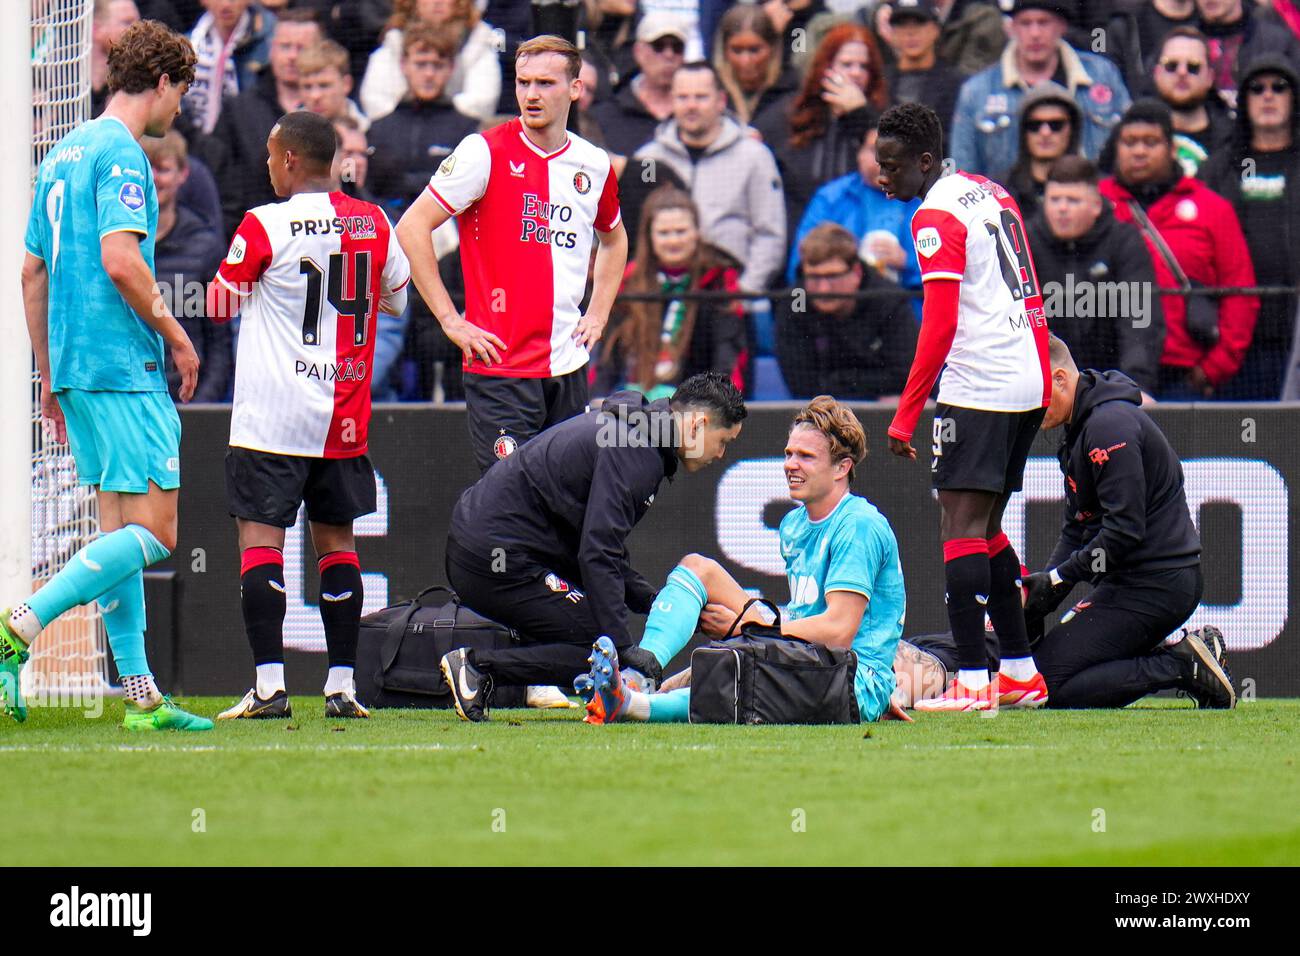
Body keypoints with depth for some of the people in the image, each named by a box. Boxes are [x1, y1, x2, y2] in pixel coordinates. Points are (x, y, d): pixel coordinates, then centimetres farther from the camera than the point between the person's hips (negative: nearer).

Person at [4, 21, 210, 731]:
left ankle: (139, 692, 8)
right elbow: (120, 260, -21)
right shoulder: (121, 154, -10)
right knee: (154, 529, -10)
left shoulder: (64, 155, 18)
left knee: (120, 527, 9)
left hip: (75, 370, 10)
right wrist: (176, 335, -9)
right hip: (122, 363, -10)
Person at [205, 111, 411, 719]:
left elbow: (220, 304, 2)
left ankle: (269, 686, -12)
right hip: (345, 417, 5)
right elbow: (397, 298, 20)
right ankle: (342, 686, 10)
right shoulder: (374, 224, 4)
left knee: (260, 538, -4)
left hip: (271, 414, -5)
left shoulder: (265, 226, -11)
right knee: (336, 539, 12)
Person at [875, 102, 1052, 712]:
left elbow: (940, 325, -16)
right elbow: (1027, 297, 23)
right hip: (1029, 383, 9)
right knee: (985, 526, 16)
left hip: (978, 386, -9)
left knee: (961, 525, -11)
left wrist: (905, 415, -15)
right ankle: (1021, 675, 17)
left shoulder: (935, 218, -10)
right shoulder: (991, 194, 17)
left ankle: (973, 683, -18)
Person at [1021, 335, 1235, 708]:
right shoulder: (1078, 430, 17)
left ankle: (1182, 666, -13)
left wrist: (1057, 580, -16)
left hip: (1155, 585, -11)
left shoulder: (1109, 426, -17)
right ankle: (1180, 658, 5)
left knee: (1052, 683, -14)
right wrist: (1041, 584, 4)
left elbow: (1124, 531, -22)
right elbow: (1077, 529, 19)